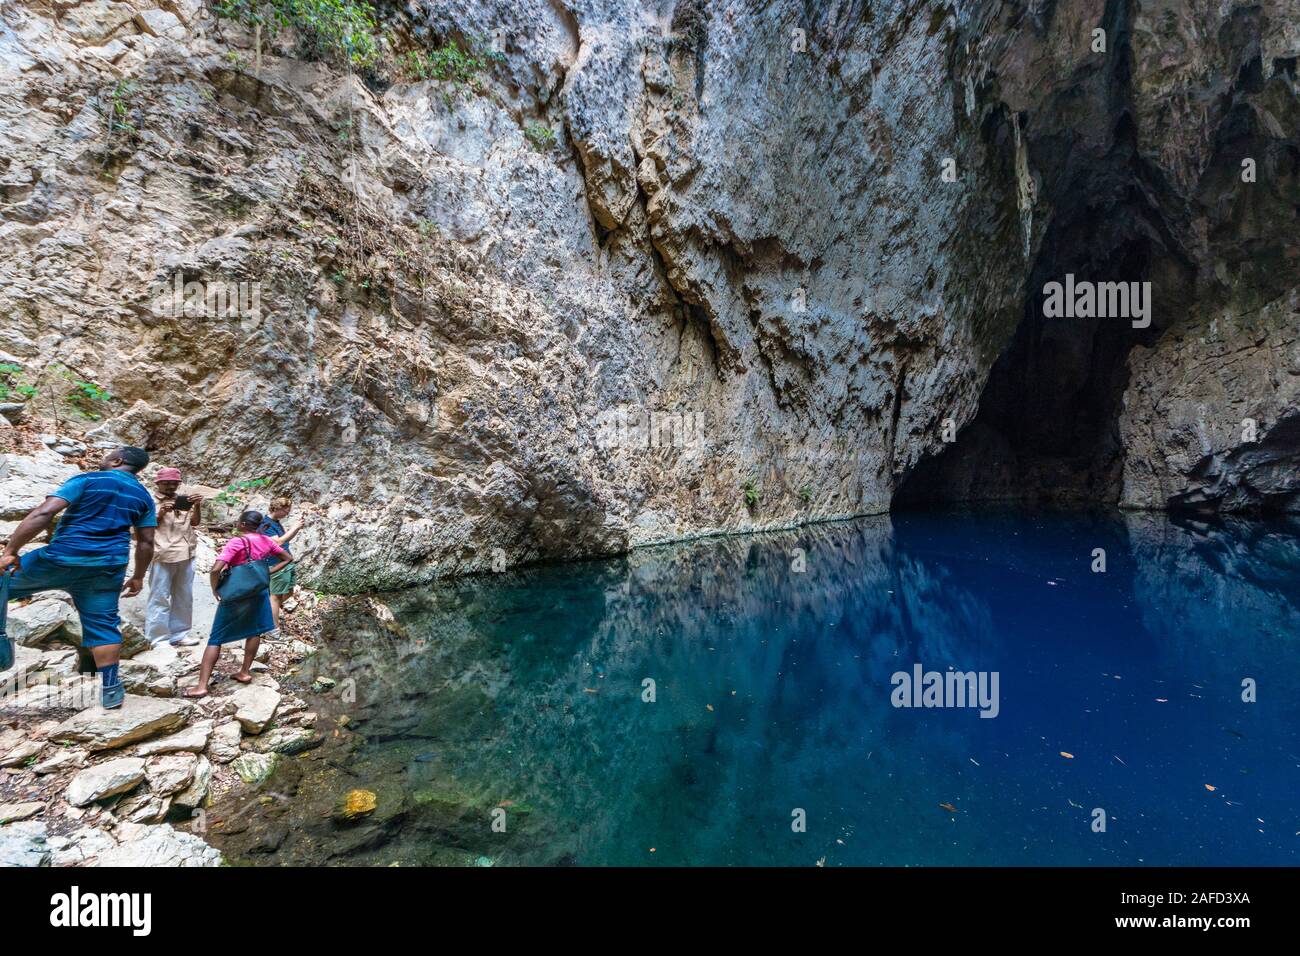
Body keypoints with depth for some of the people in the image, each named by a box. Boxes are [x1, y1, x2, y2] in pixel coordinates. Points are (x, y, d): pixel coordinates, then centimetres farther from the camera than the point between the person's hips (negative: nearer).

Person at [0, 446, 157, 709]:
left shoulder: (86, 480, -3)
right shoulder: (143, 496, 10)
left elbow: (43, 513, -14)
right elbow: (146, 543, 10)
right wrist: (138, 577, 20)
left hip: (61, 559, -4)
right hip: (108, 568, 4)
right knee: (102, 624, 10)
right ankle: (111, 689, 9)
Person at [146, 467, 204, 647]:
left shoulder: (183, 501, 14)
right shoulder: (151, 502, 4)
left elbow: (195, 522, 5)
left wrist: (197, 506, -13)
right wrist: (161, 514, -15)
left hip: (185, 555, 4)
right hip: (162, 556, -4)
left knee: (184, 597, 9)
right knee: (160, 598, -3)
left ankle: (179, 634, 17)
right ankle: (158, 638, 1)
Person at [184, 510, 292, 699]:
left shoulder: (236, 542, -18)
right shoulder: (266, 541, -1)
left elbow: (216, 569, -27)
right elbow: (287, 559, 10)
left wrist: (216, 590, -11)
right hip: (259, 591, 5)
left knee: (216, 639, 3)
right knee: (254, 632, 19)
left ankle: (202, 685, 2)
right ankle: (245, 672, 26)